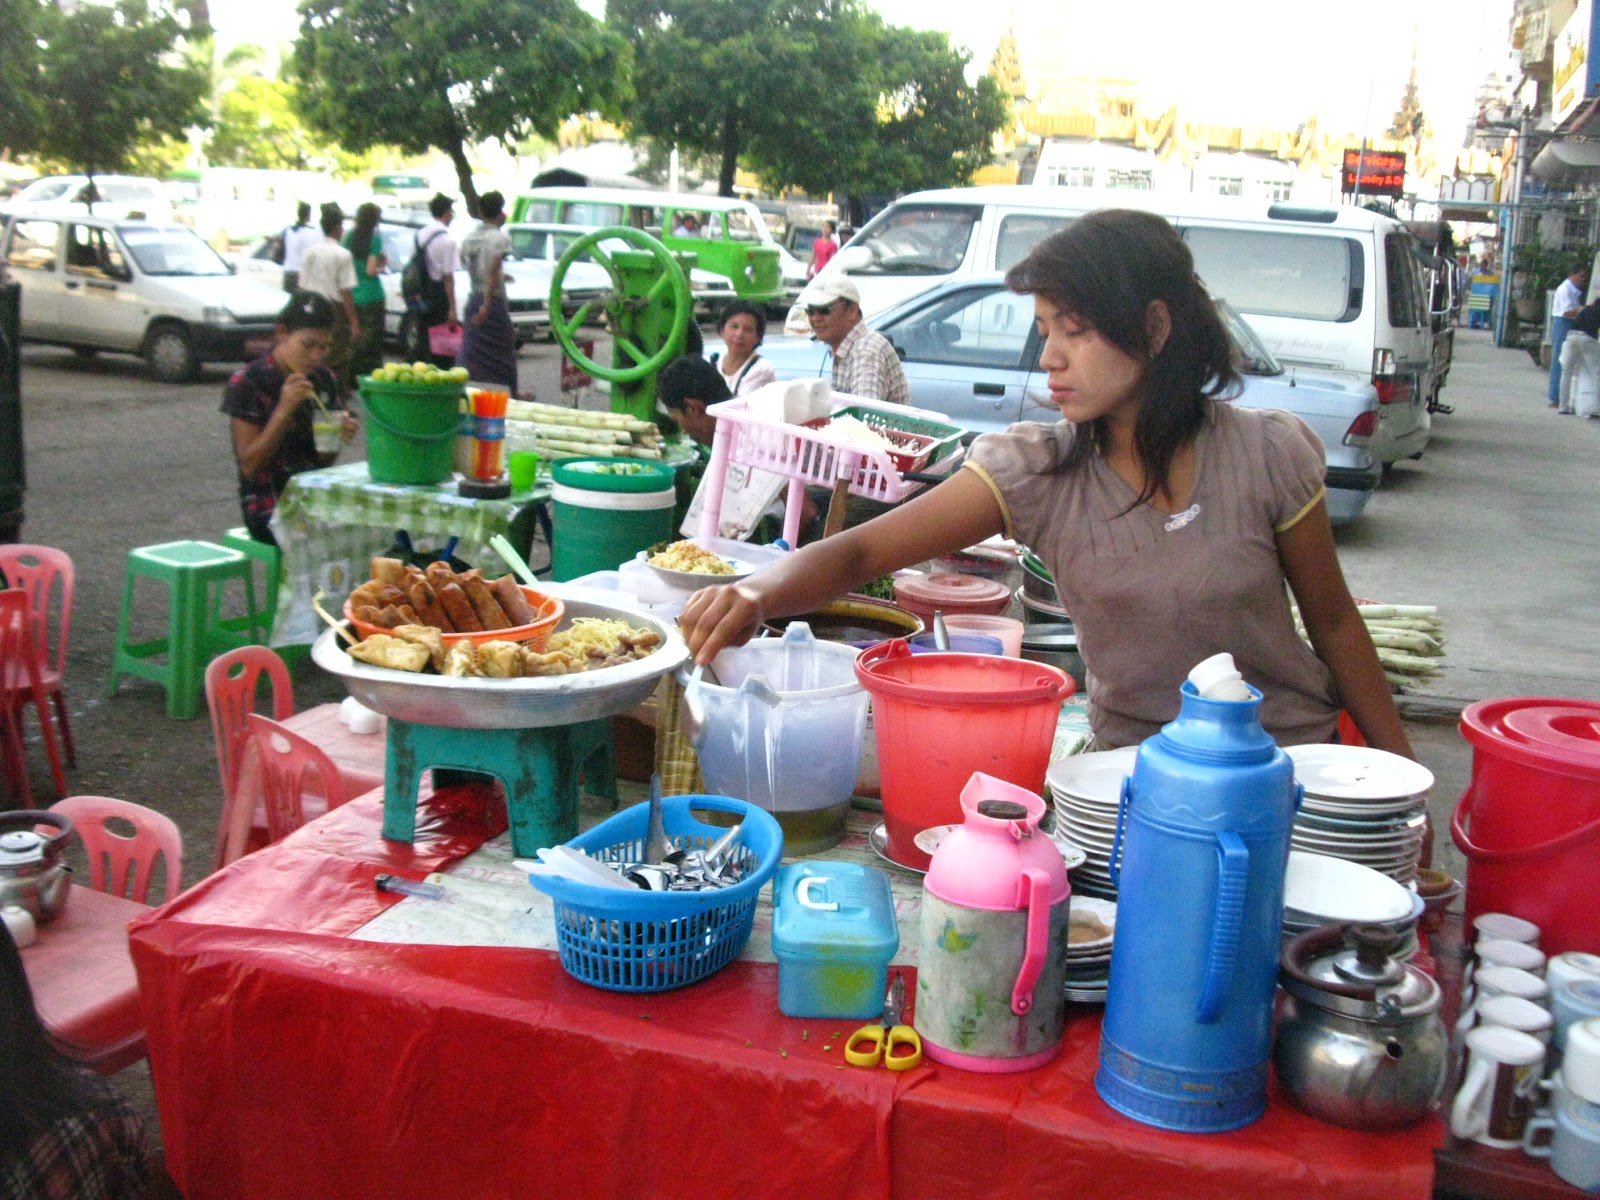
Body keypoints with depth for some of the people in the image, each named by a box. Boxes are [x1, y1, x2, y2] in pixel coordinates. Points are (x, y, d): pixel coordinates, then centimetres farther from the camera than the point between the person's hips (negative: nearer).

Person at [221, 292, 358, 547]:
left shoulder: (324, 379, 9)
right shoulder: (247, 382, -7)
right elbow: (249, 466, -11)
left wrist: (339, 437, -9)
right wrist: (283, 410, -20)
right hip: (270, 507, -5)